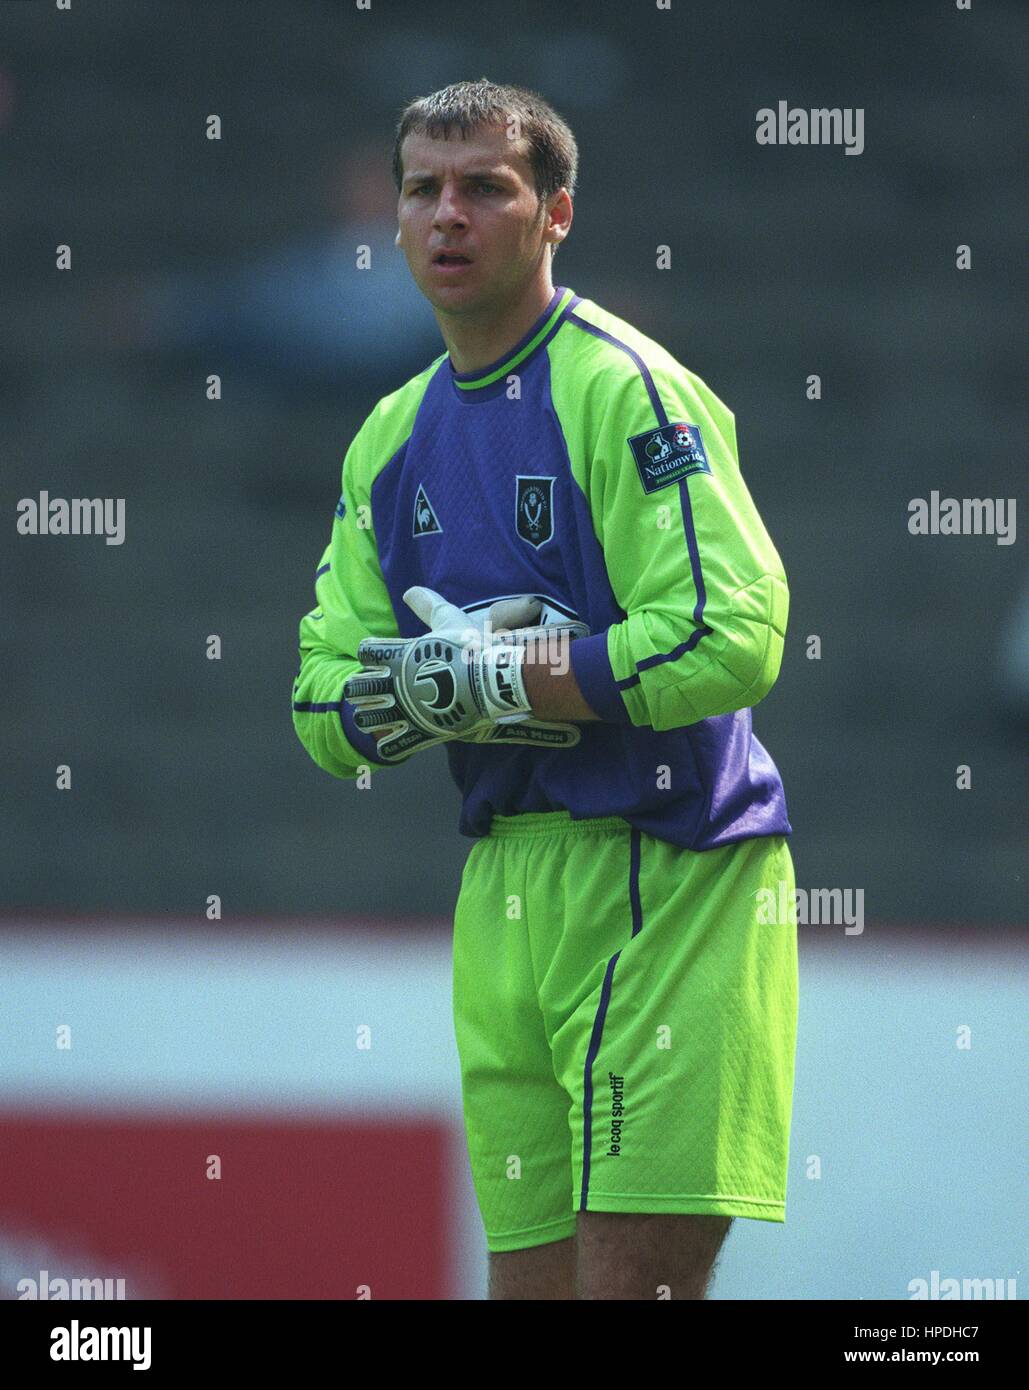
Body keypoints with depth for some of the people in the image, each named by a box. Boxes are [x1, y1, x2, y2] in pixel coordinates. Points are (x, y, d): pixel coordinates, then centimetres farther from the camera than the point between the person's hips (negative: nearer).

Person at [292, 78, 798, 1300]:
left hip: (666, 878, -7)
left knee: (632, 1278, -13)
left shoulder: (622, 392, -9)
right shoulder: (392, 443, 15)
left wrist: (489, 679, -13)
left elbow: (734, 637, -20)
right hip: (504, 891, 7)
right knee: (531, 1278, 7)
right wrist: (450, 681, -9)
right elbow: (328, 708, 14)